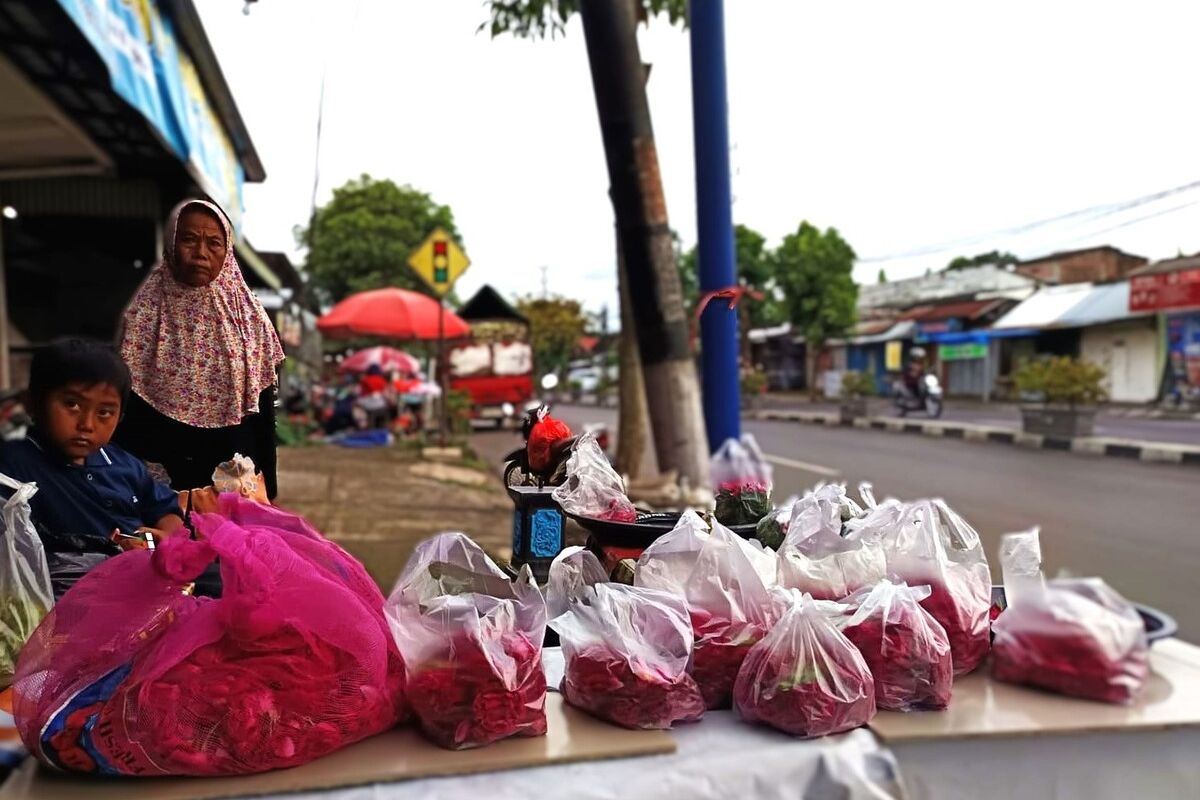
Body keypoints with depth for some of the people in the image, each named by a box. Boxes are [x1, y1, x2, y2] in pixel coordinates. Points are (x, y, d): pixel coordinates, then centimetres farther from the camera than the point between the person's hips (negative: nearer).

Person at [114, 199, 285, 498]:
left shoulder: (248, 315, 0)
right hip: (167, 480, -1)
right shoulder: (145, 314, -4)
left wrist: (268, 490, 2)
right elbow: (129, 411, -1)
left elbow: (263, 411, 2)